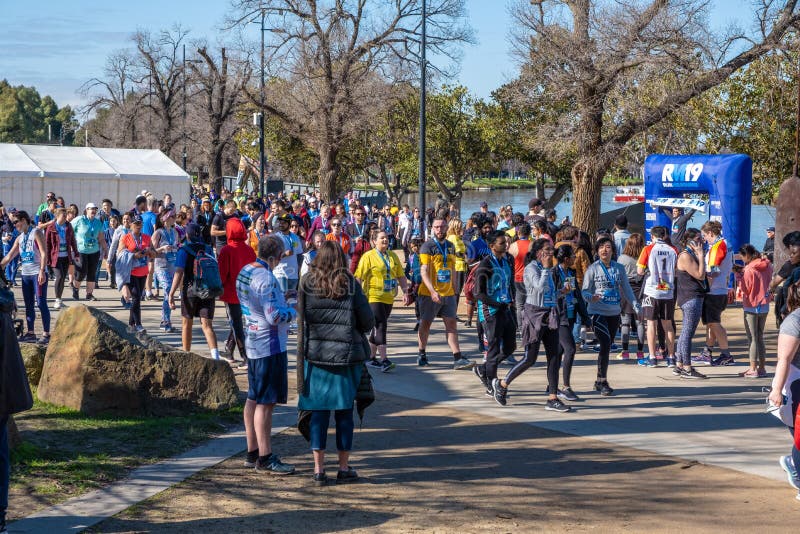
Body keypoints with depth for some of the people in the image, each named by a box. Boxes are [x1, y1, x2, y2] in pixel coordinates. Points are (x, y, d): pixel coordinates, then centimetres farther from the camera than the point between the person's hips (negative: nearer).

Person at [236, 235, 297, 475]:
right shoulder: (265, 279, -21)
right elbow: (275, 317, -25)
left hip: (252, 343, 10)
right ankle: (265, 458, 1)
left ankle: (253, 452, 23)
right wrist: (293, 311, -6)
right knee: (266, 402, -4)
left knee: (254, 399, 15)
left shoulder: (245, 272, 8)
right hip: (270, 346, -10)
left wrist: (283, 302, 13)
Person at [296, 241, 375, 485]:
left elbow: (300, 320, 0)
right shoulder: (351, 285, -6)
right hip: (347, 355, -1)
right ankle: (344, 468, 15)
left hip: (315, 354, 1)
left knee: (318, 411, 7)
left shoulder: (307, 284, -3)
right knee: (345, 411, 9)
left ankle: (319, 469, 6)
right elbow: (368, 322, -2)